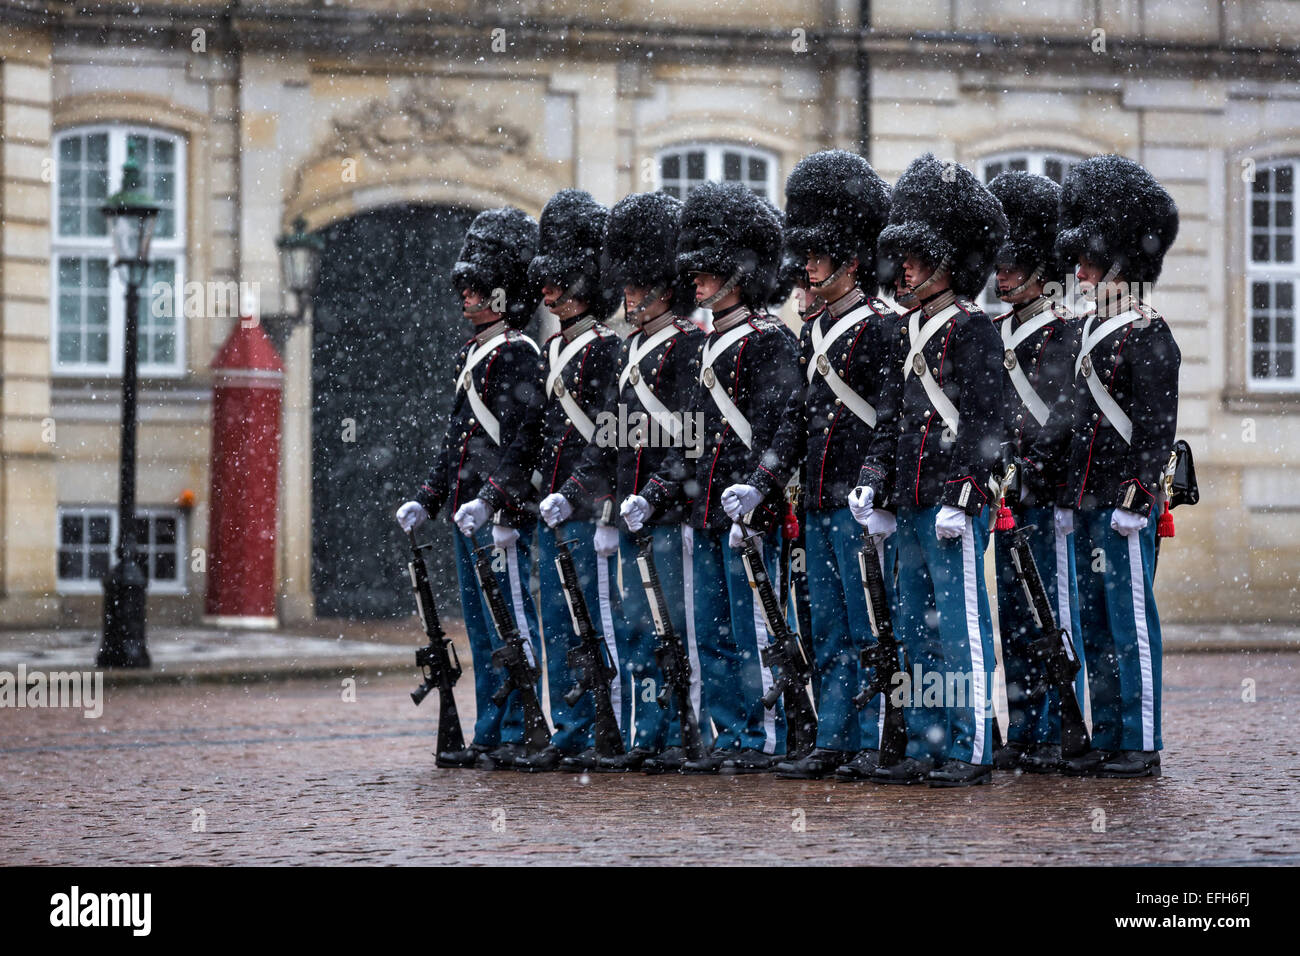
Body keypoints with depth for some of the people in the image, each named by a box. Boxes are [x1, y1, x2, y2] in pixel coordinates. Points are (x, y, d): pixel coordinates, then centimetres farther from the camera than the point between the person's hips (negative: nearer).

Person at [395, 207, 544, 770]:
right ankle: (489, 737, 15)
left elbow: (518, 439, -16)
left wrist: (508, 514, -21)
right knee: (480, 628, 11)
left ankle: (520, 738, -4)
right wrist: (428, 499, 21)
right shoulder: (474, 353, 19)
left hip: (500, 513, -10)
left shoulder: (517, 353, -10)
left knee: (511, 624, -6)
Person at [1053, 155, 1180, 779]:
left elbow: (1157, 426, -15)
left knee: (1132, 627, -5)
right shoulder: (1096, 328, 16)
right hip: (1091, 505, 9)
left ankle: (1141, 747, -1)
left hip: (1124, 506, -9)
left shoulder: (1147, 335, -11)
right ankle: (1107, 741, 16)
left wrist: (1136, 498, -19)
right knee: (1096, 629, 11)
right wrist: (1072, 497, 18)